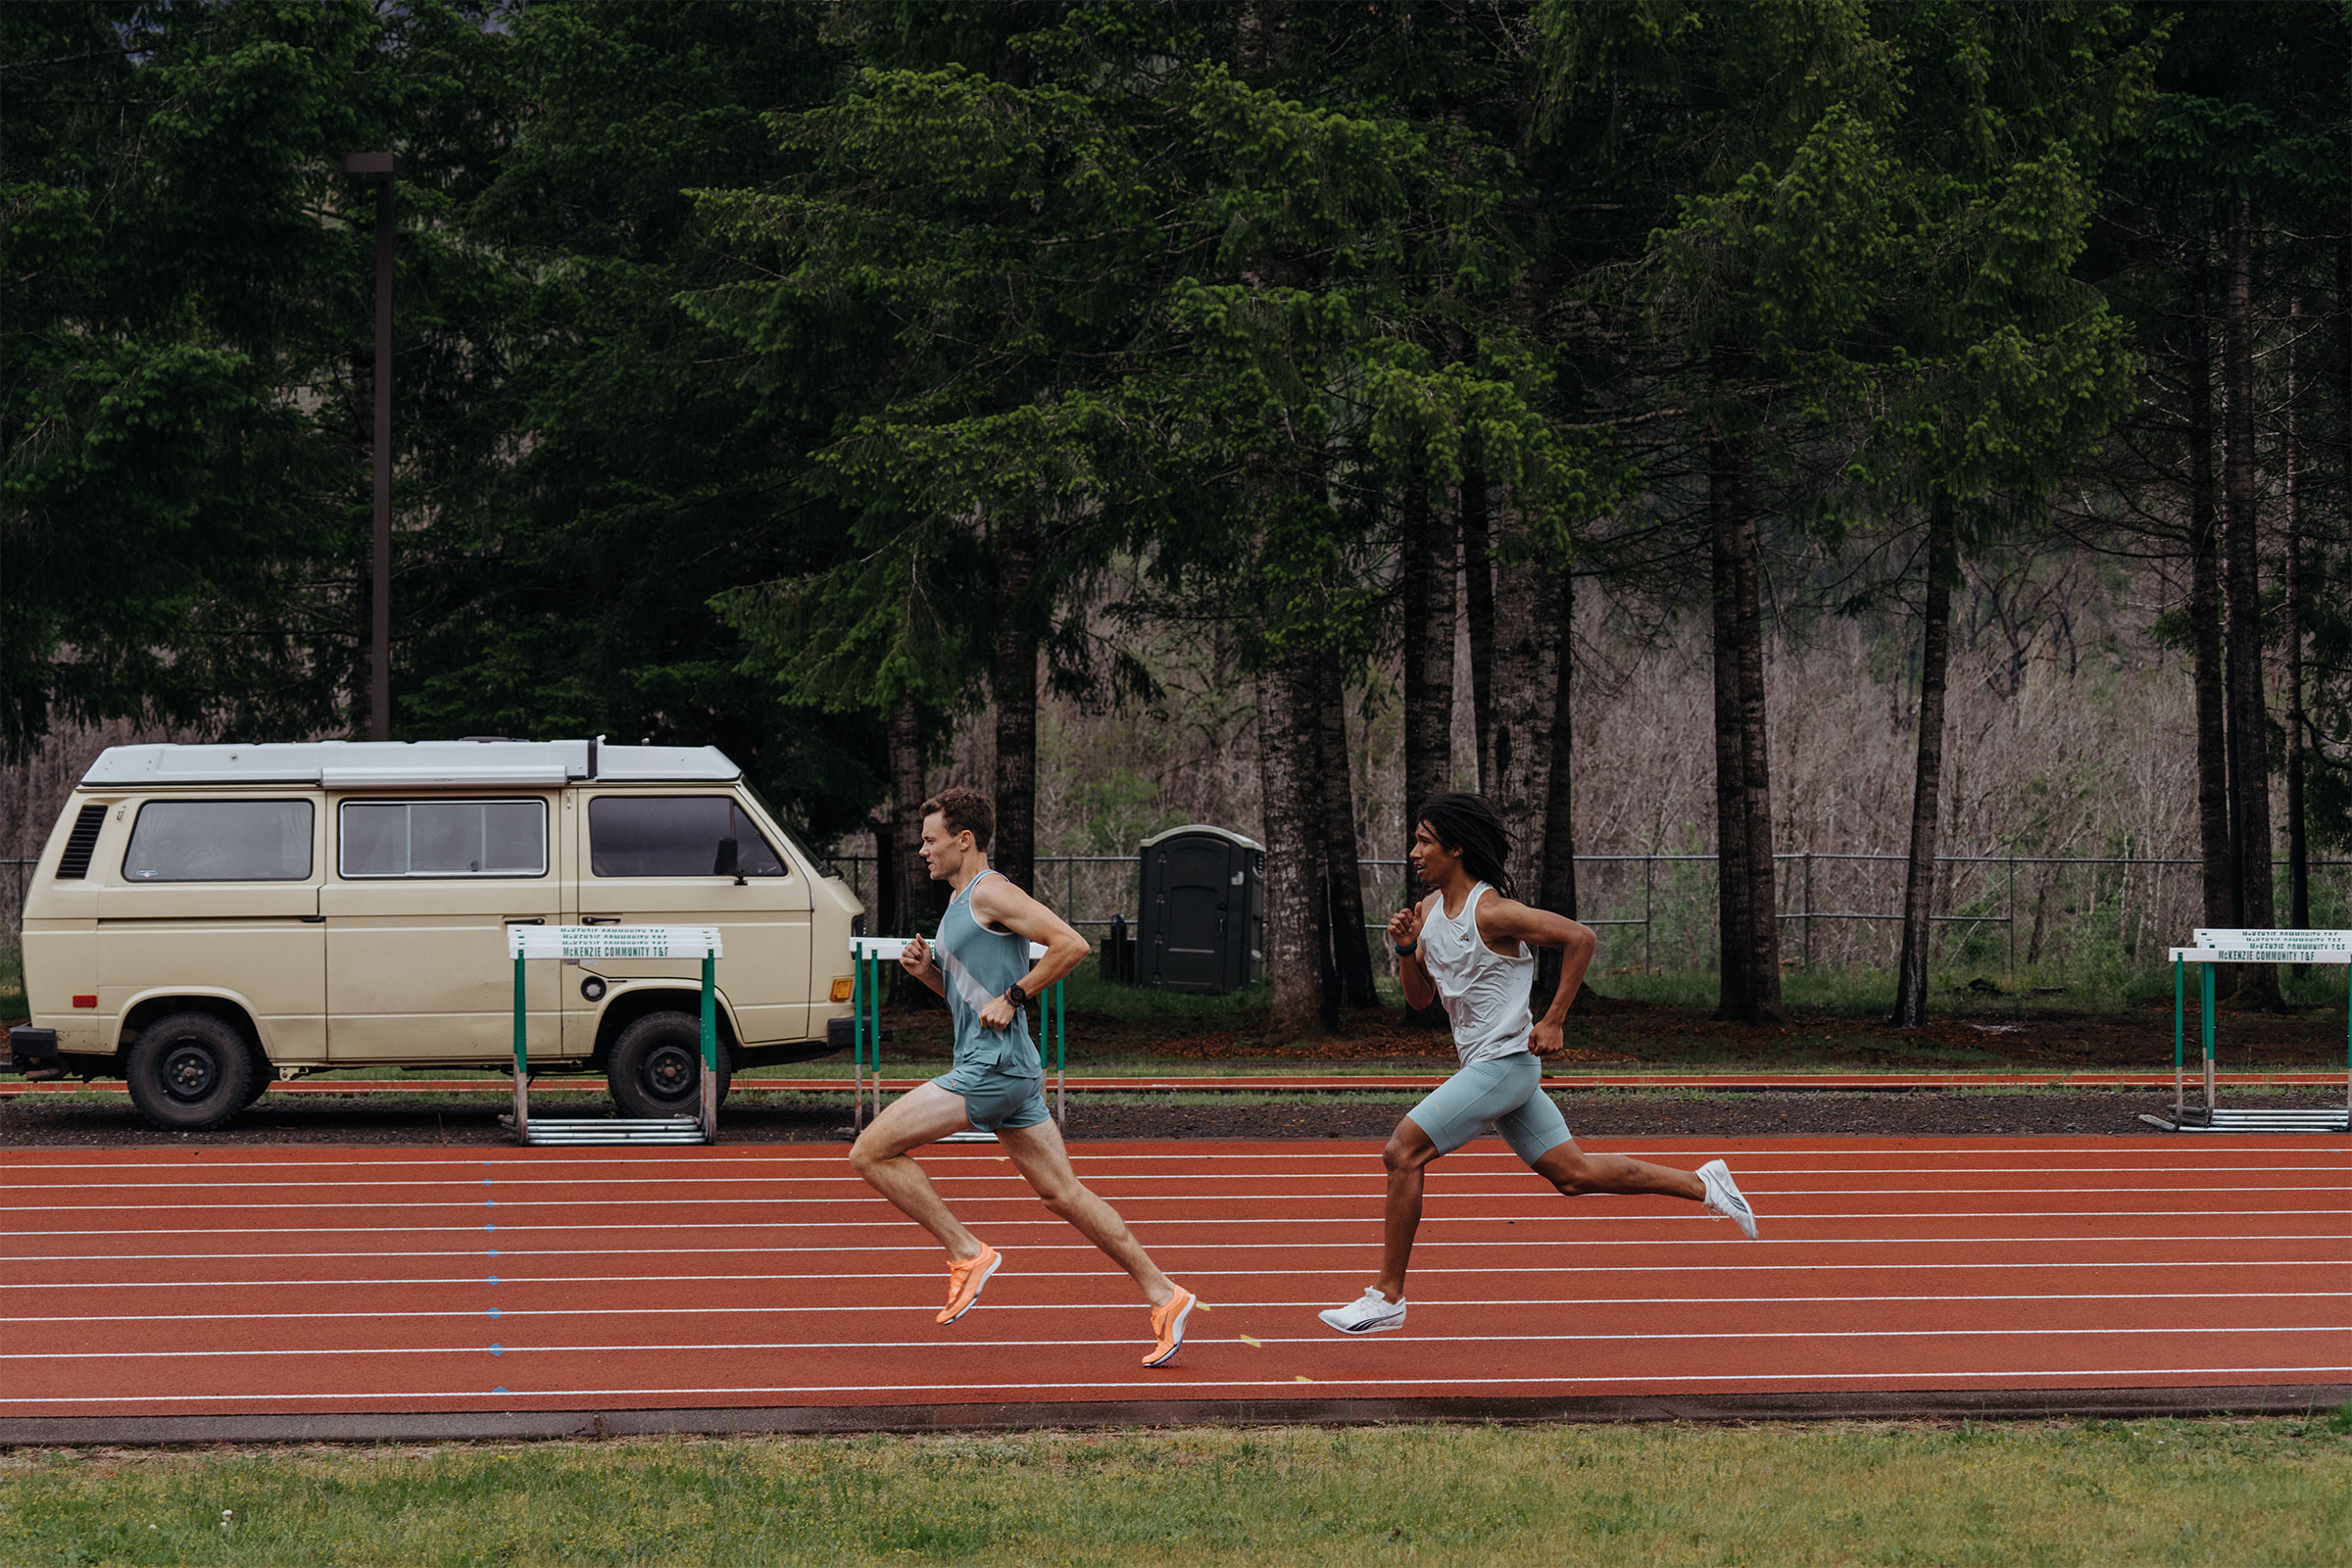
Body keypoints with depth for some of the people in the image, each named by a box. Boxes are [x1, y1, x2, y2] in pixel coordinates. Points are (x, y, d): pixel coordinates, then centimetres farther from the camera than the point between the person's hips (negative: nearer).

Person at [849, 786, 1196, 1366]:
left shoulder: (991, 893, -8)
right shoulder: (959, 905, 21)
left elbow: (1071, 944, -17)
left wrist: (1013, 997, -16)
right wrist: (929, 971, 11)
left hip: (992, 1068, -10)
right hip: (1005, 1073, 10)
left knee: (871, 1153, -8)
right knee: (1062, 1193, 8)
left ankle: (967, 1252, -5)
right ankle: (1163, 1296, 7)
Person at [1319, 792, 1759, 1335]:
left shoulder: (1490, 912, -17)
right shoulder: (1429, 909, 10)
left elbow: (1579, 938, -16)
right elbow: (1419, 997, 15)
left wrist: (1553, 1021, -16)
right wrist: (1406, 949, -4)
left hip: (1506, 1062, -9)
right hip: (1485, 1065, 9)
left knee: (1403, 1150, -13)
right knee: (1573, 1174, 11)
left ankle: (1387, 1296, -8)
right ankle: (1703, 1185, 20)